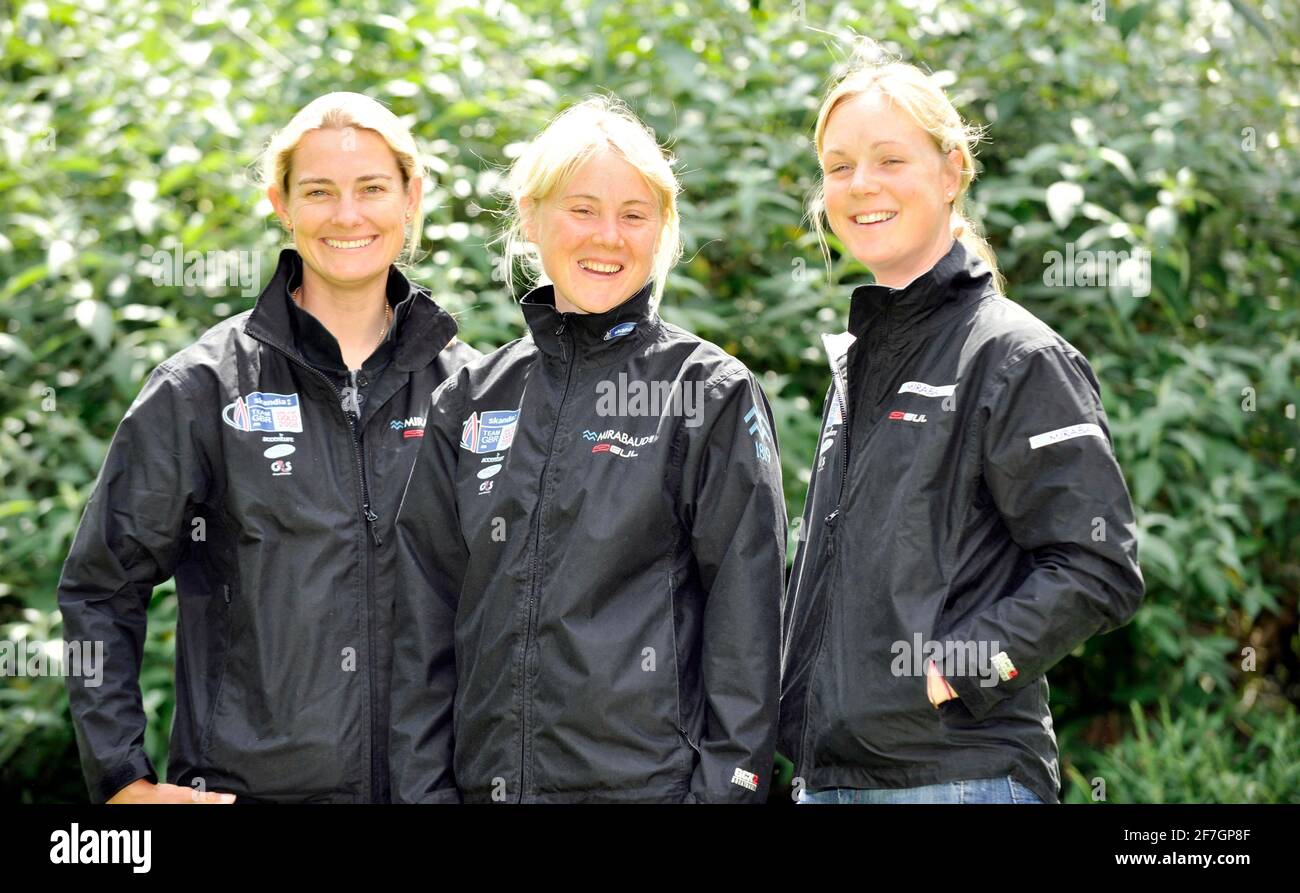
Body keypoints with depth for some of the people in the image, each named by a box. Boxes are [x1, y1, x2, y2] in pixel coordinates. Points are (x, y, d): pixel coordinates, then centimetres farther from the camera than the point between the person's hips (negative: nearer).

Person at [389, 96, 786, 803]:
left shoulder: (714, 395, -1)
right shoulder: (471, 400, 9)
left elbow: (745, 619, -5)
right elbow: (423, 618, 9)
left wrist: (725, 784, -11)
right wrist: (414, 783, 3)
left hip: (654, 779, -3)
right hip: (488, 781, 4)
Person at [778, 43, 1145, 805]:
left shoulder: (1018, 356, -7)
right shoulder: (857, 360, 16)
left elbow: (1098, 570, -13)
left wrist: (951, 671, -18)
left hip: (961, 774, -7)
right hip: (827, 775, 7)